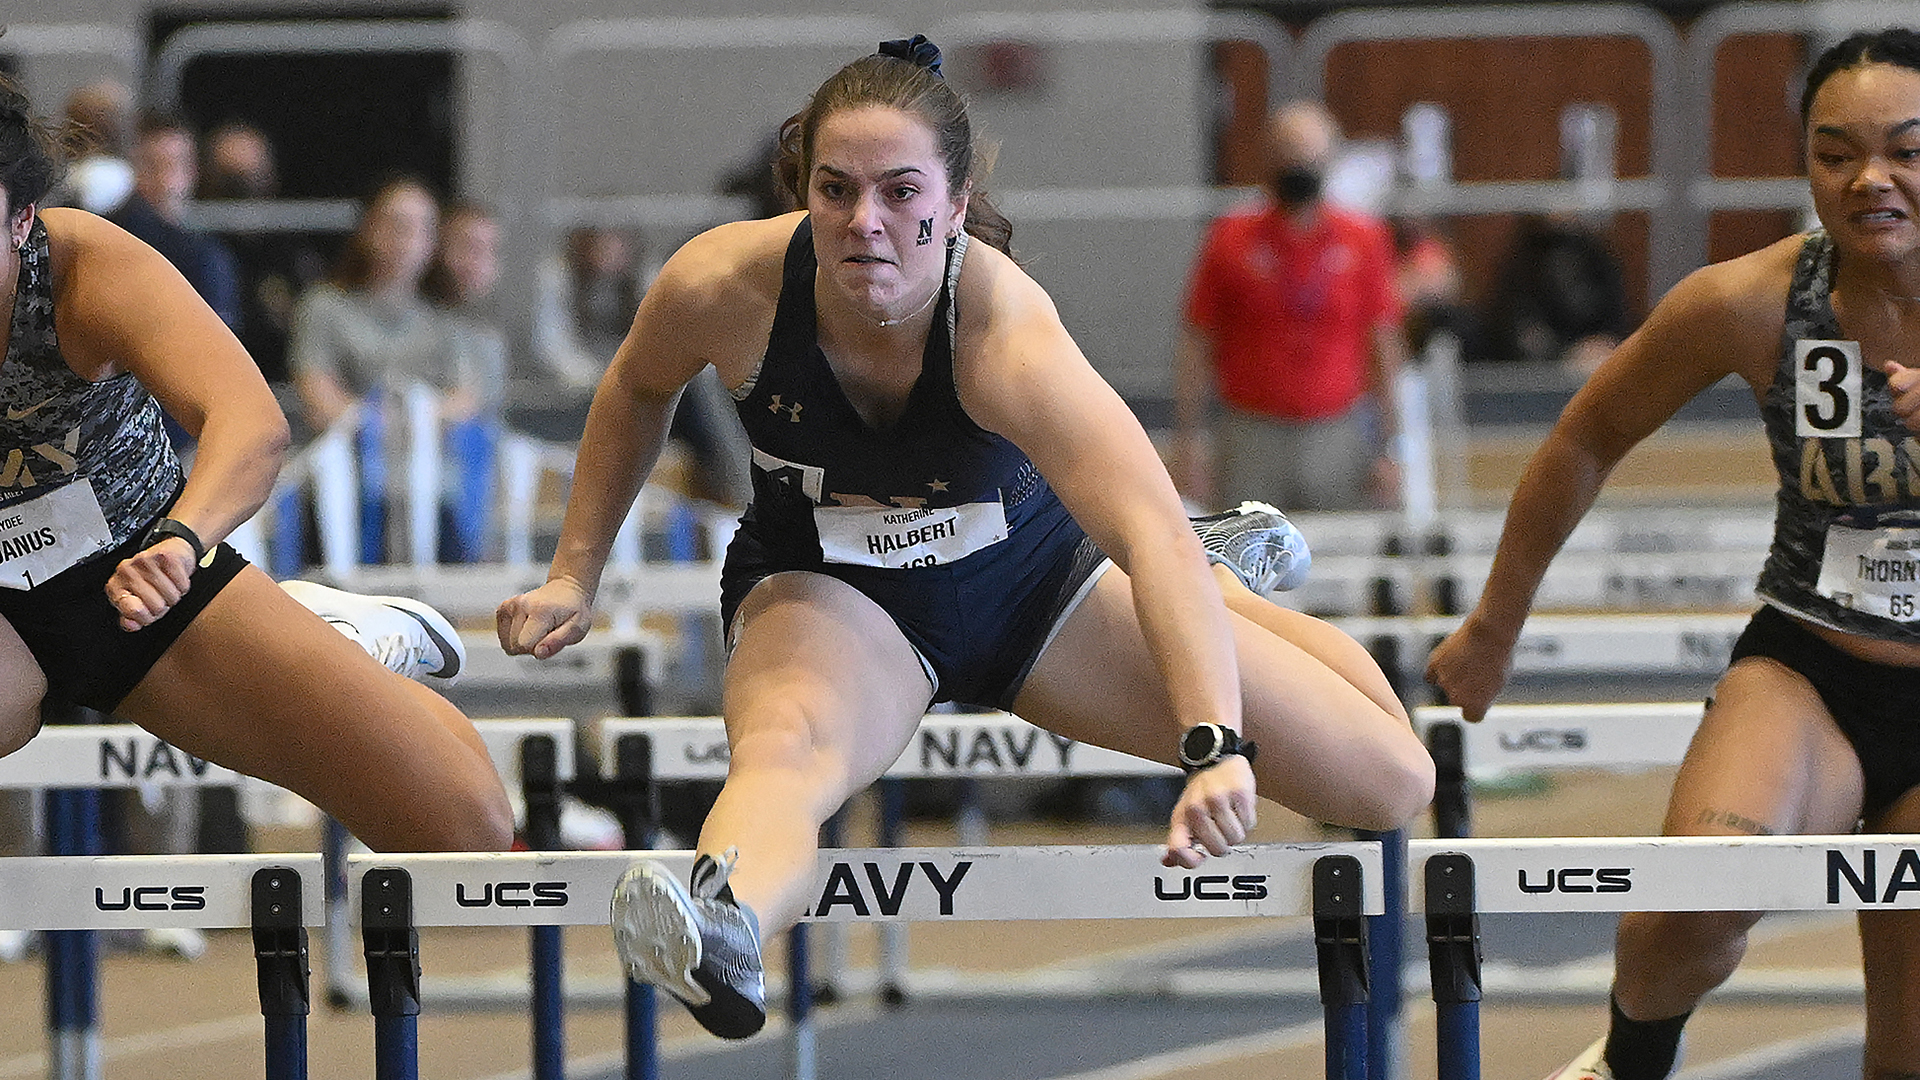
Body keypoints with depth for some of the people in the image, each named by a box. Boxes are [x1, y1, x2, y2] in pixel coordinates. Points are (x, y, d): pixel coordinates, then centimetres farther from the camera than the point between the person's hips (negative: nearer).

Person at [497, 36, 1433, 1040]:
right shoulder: (725, 287, -24)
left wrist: (1217, 751, -61)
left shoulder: (1006, 332, -36)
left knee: (1391, 782, -2)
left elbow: (1153, 535, -49)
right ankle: (723, 921, -77)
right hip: (829, 592, 0)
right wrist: (574, 573, 0)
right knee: (786, 744, -40)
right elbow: (638, 387, 3)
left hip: (1030, 578, 0)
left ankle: (1228, 579, 30)